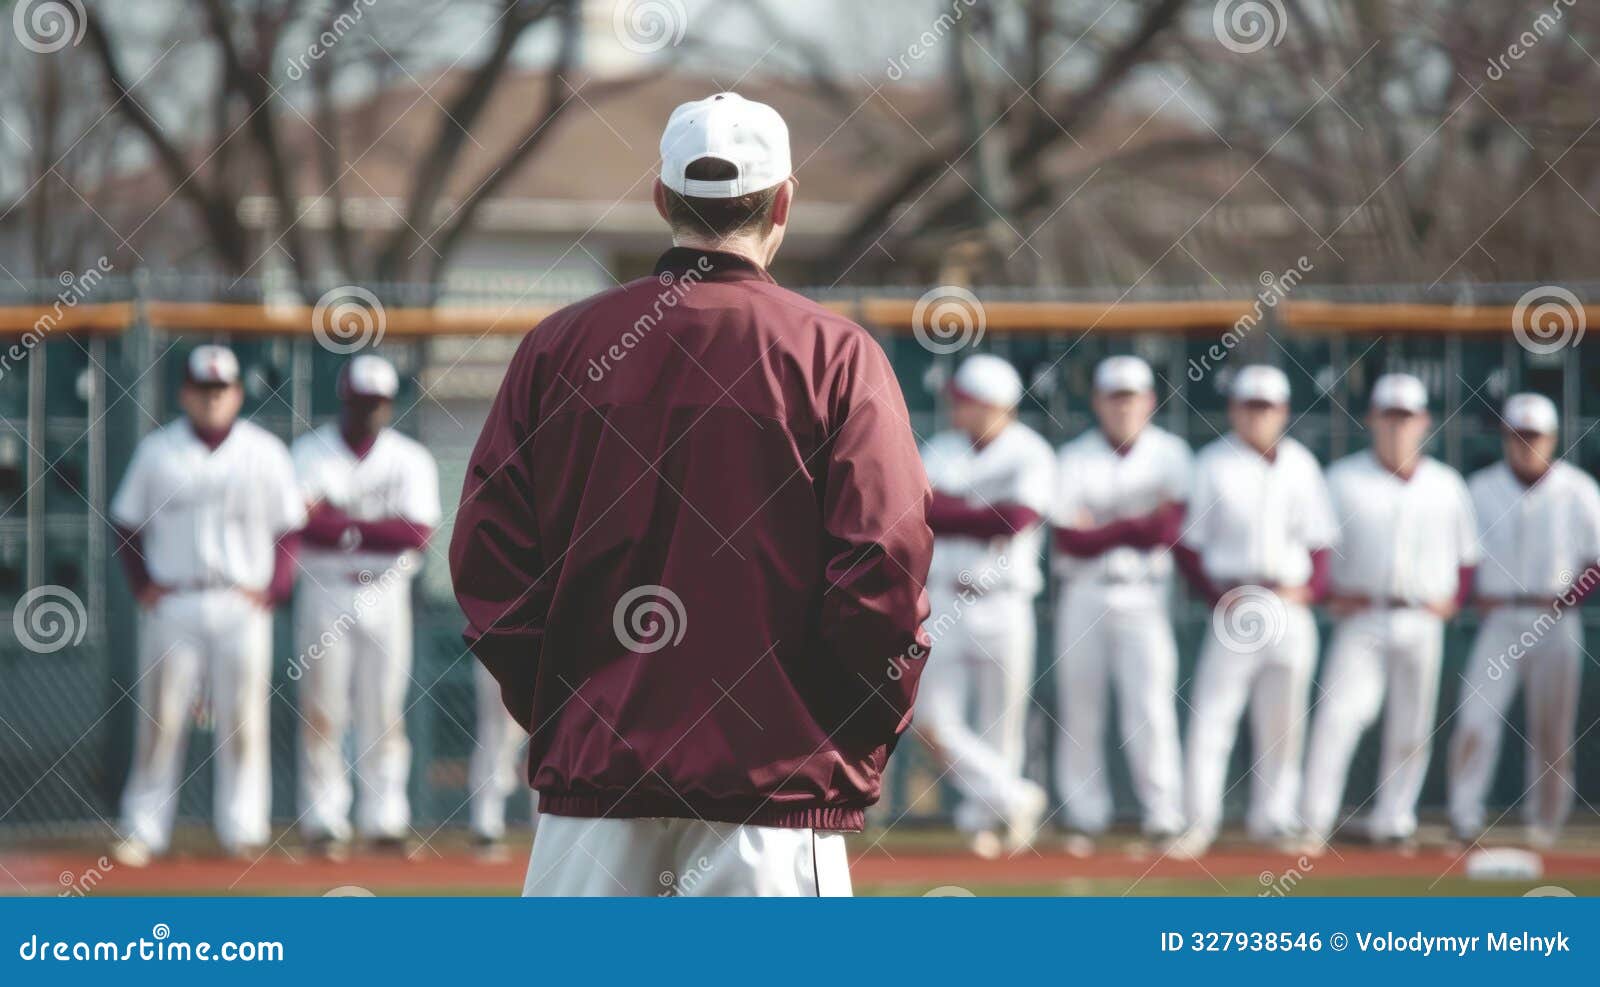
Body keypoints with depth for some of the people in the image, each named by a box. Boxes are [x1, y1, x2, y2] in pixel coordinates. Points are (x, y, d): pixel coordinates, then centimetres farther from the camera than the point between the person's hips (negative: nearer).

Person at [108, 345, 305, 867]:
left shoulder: (264, 452, 4)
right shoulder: (156, 450, 6)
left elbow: (290, 529, 7)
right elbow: (127, 523, 11)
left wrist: (272, 590, -4)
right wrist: (142, 585, 0)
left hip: (242, 604, 0)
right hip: (171, 604, 0)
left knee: (243, 720, 0)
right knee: (159, 720, -1)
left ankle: (243, 829, 5)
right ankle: (142, 831, 2)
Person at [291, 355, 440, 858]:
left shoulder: (411, 459, 6)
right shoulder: (311, 452, 3)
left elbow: (418, 534, -8)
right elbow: (303, 523, -13)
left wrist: (342, 525, -12)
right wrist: (378, 529, -16)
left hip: (385, 594, 1)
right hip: (324, 591, -1)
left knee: (384, 714, 0)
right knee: (322, 710, -3)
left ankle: (384, 820, 5)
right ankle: (323, 822, 0)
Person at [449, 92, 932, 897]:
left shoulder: (558, 347, 5)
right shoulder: (833, 355, -4)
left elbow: (484, 563, 4)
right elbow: (885, 572, -9)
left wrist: (554, 719, 13)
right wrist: (859, 746, 4)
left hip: (590, 767, 3)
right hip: (772, 768, -3)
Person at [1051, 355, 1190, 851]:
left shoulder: (1169, 453, 3)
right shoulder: (1073, 458, 3)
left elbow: (1169, 529, -9)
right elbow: (1069, 541, -8)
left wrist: (1103, 529, -12)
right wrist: (1135, 526, -14)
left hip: (1144, 596, -1)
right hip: (1084, 597, 2)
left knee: (1150, 705, -11)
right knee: (1080, 711, 4)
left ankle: (1164, 818, -11)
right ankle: (1085, 819, 11)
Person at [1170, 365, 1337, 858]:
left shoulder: (1300, 465, 8)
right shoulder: (1213, 464, -2)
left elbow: (1320, 540, 11)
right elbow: (1187, 544, -2)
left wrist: (1309, 589, -6)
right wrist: (1216, 595, -15)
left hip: (1290, 608, 4)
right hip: (1232, 606, -3)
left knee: (1283, 719, 8)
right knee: (1211, 711, -9)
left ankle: (1272, 817, 18)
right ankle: (1200, 821, -7)